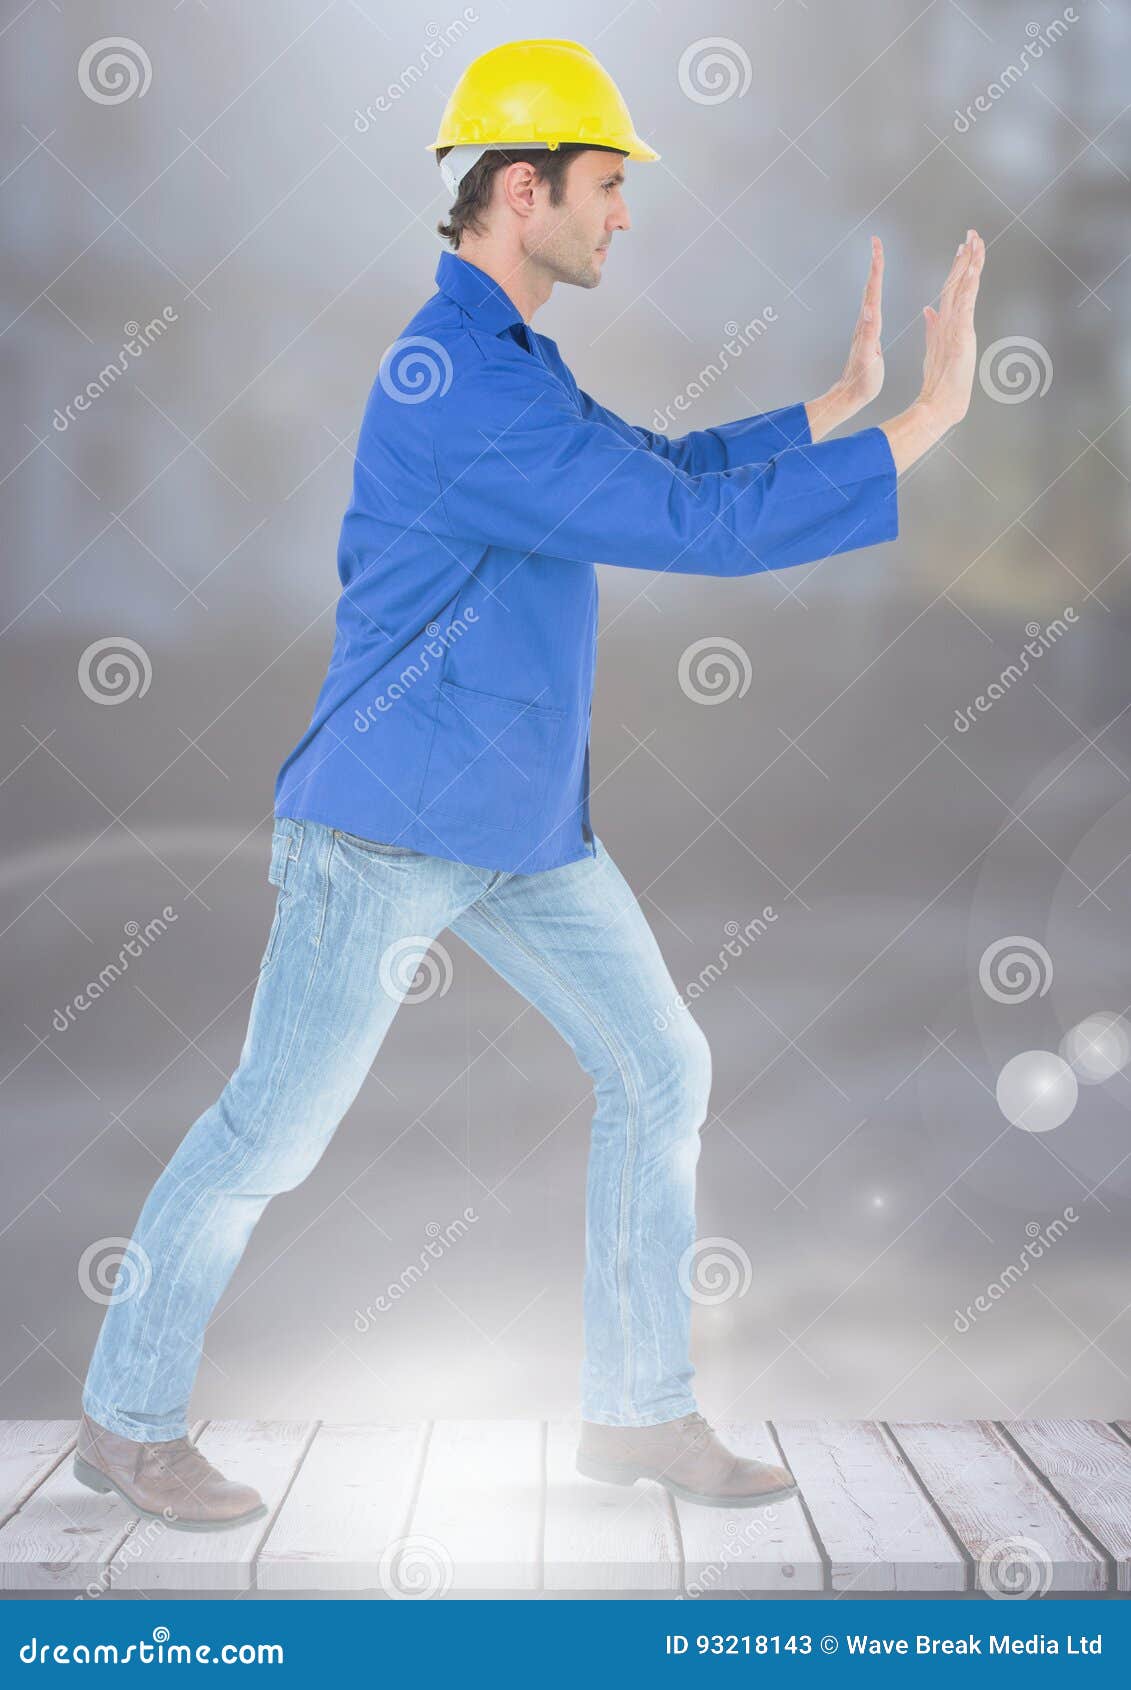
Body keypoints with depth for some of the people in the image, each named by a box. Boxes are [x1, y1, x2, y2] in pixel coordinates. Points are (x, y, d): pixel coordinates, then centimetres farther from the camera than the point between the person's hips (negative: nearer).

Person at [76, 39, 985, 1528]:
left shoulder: (514, 363, 11)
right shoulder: (453, 381, -23)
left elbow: (663, 468, 23)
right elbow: (691, 525, -27)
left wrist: (834, 408, 15)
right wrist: (919, 429, -23)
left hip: (529, 827, 10)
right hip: (390, 830, -10)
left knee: (662, 1075, 9)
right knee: (271, 1131, 1)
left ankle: (638, 1409, 21)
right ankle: (128, 1419, 19)